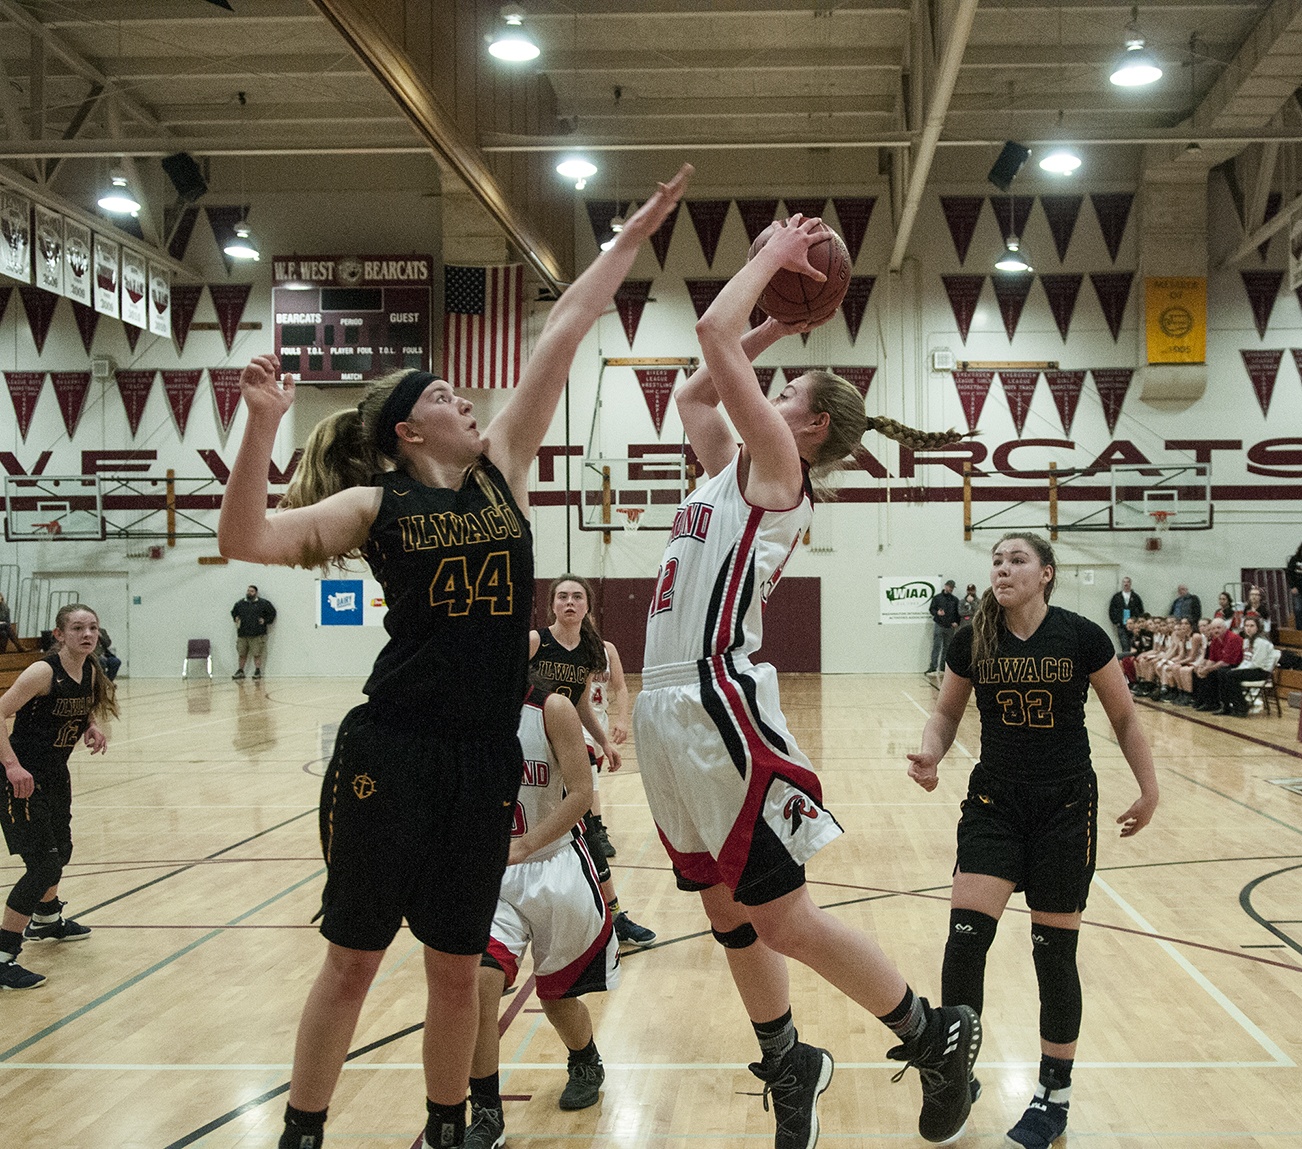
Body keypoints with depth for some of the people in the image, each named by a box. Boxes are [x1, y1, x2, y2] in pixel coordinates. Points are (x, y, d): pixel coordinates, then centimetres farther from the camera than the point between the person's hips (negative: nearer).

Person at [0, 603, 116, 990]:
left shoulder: (90, 672, 1)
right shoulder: (43, 672, -22)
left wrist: (93, 727, 0)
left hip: (55, 775, 9)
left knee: (60, 852, 25)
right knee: (43, 864, -14)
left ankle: (46, 920, 52)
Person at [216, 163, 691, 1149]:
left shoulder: (501, 470, 10)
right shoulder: (375, 504, 0)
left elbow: (564, 334, 9)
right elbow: (247, 543, -13)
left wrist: (635, 234, 13)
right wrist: (263, 424, -22)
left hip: (485, 759, 4)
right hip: (390, 753, -3)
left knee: (458, 967, 13)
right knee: (353, 958, 6)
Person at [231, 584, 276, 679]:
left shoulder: (263, 603, 2)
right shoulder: (240, 604, 13)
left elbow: (272, 613, 7)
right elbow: (233, 612, 30)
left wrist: (265, 621, -3)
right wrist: (236, 618, 12)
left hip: (257, 635, -4)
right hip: (242, 634, 4)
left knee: (257, 654, -4)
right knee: (242, 654, 7)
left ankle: (258, 671, 3)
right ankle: (240, 671, 16)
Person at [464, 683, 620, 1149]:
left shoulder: (552, 709, -12)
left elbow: (581, 792, -16)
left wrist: (524, 846, -26)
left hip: (554, 864, -1)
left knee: (558, 995, 14)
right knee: (477, 981, -20)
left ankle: (586, 1065, 48)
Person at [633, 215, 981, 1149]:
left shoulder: (777, 466, -5)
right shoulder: (732, 469, 18)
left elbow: (712, 332, -10)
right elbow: (695, 390, 33)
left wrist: (771, 256, 3)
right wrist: (775, 326, 27)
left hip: (720, 706, -9)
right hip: (671, 710, 9)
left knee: (778, 915, -6)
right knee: (726, 911, 15)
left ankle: (936, 1037, 9)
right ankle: (789, 1066, 30)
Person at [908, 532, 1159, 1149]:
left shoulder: (1082, 637, -11)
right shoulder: (972, 642, -4)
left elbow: (1123, 716, 2)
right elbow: (946, 712, 9)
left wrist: (1148, 791, 5)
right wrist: (930, 753, -11)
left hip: (1065, 804, -2)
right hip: (994, 800, 2)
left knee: (1054, 951, 4)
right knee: (964, 936, -10)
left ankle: (1055, 1096, 21)